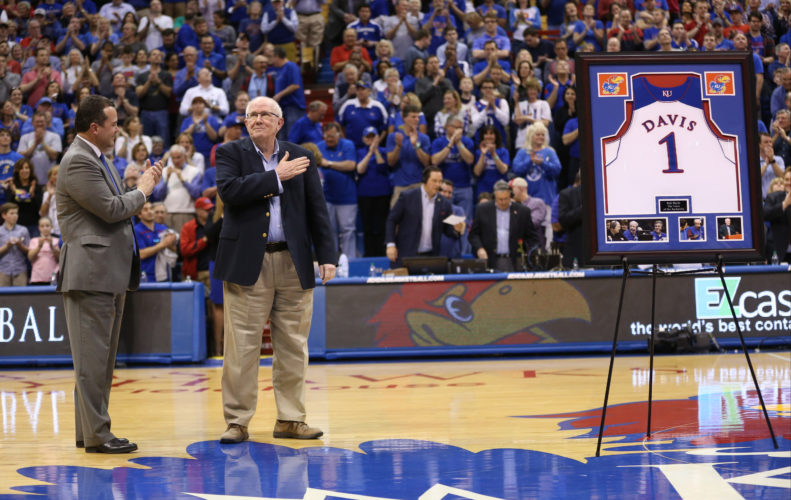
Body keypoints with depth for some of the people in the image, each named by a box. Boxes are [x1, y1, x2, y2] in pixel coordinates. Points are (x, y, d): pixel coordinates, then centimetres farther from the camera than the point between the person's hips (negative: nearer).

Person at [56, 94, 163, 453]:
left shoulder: (96, 159, 20)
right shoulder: (78, 162, -14)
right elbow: (111, 209, -20)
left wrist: (142, 185, 10)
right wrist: (142, 191, -3)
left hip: (111, 275, 11)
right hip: (90, 274, -11)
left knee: (102, 357, 13)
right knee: (92, 357, -7)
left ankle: (89, 431, 18)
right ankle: (95, 434, -5)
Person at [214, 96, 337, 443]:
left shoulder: (300, 157, 12)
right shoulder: (231, 153, 5)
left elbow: (317, 210, 10)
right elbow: (229, 190, -15)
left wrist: (327, 256, 2)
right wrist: (277, 177, -12)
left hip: (293, 263, 3)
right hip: (247, 264, -3)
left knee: (293, 346, 6)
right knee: (242, 346, -3)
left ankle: (290, 419, 14)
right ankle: (237, 421, 3)